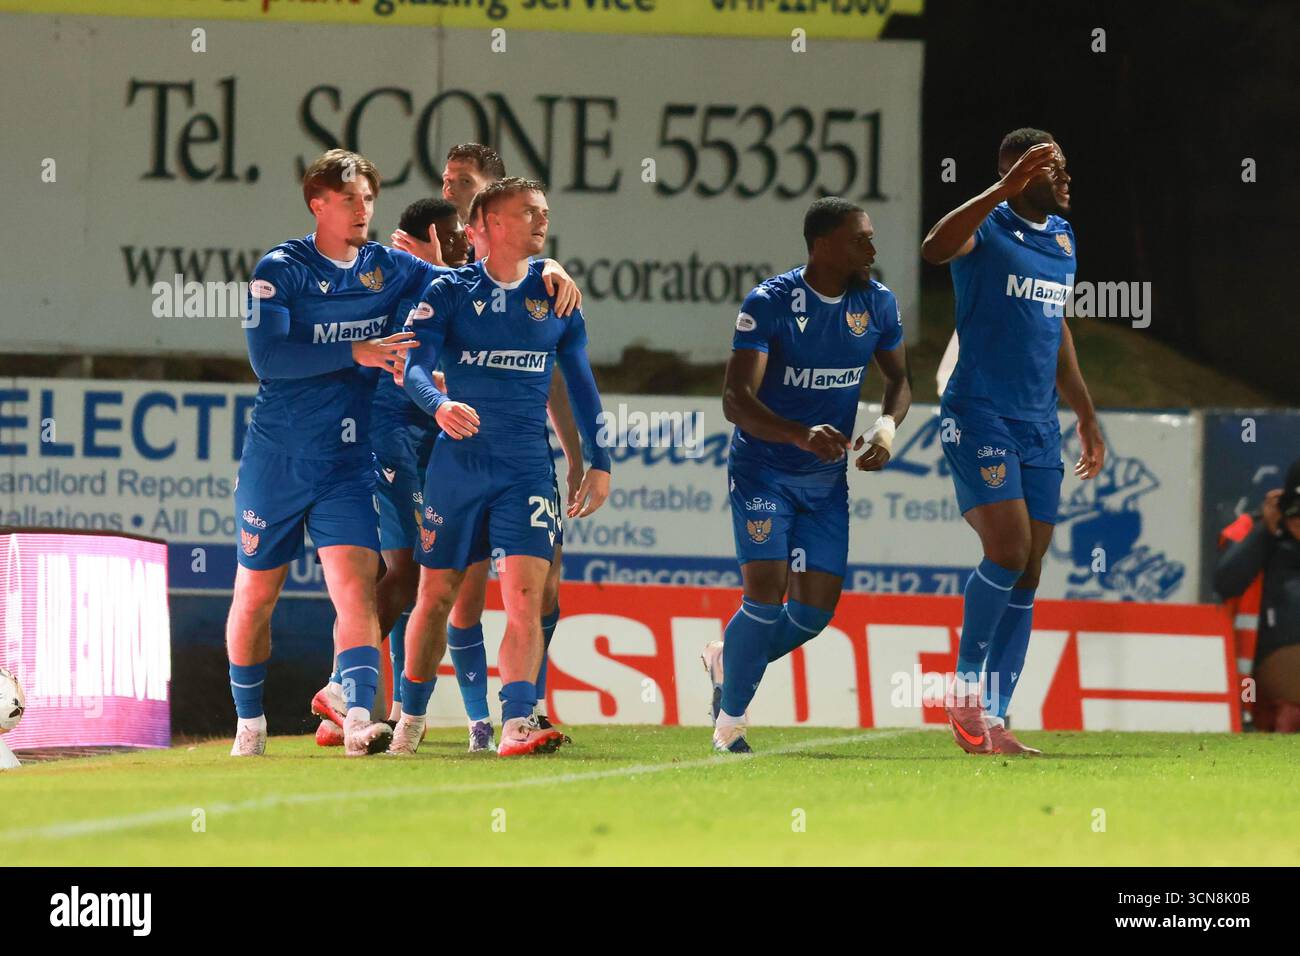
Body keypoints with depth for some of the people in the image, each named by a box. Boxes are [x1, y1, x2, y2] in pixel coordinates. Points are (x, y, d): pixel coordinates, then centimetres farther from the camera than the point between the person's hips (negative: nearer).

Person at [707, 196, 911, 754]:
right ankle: (730, 722, 3)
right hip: (763, 470, -5)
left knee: (815, 612, 0)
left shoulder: (877, 304, -3)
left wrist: (887, 424, -11)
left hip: (827, 479, 5)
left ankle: (727, 662, 29)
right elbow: (735, 399, -26)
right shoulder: (769, 304, -20)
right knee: (766, 594, -16)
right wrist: (802, 434, -42)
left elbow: (900, 378, 12)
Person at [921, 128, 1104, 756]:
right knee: (1009, 551, -19)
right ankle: (964, 686, -2)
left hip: (1039, 424, 8)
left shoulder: (1062, 238, 15)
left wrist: (1086, 416, 27)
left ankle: (991, 724, 7)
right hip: (979, 415, -8)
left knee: (1027, 574, 4)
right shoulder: (988, 230, -9)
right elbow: (935, 249, -34)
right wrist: (1006, 188, -38)